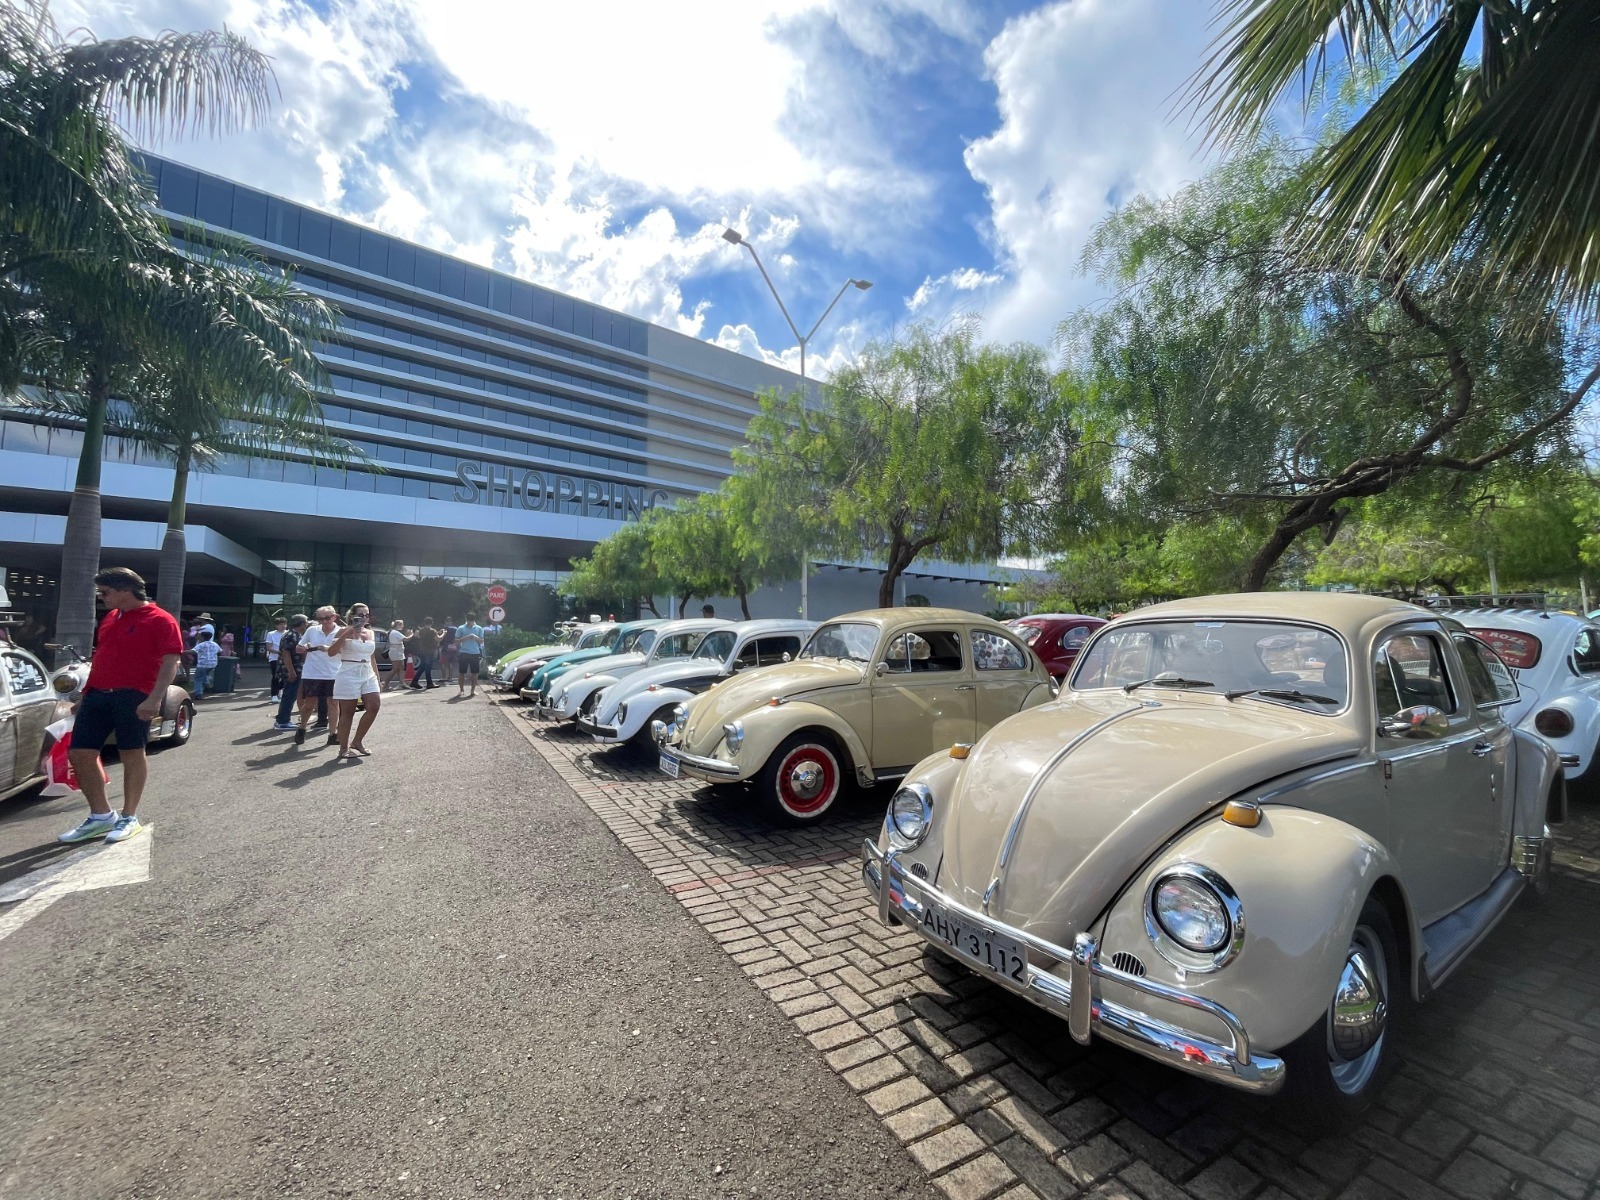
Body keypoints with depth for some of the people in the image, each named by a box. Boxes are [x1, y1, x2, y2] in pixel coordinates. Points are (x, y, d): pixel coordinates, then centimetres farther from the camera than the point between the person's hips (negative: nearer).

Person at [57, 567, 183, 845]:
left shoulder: (160, 620, -9)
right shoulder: (109, 619, 16)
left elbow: (170, 662, -16)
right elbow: (101, 657, 25)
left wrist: (155, 699, -25)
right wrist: (86, 694, 21)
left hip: (133, 696, -8)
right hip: (98, 694, 8)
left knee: (132, 755, 1)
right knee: (79, 754, 7)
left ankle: (129, 818, 12)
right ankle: (101, 816, 20)